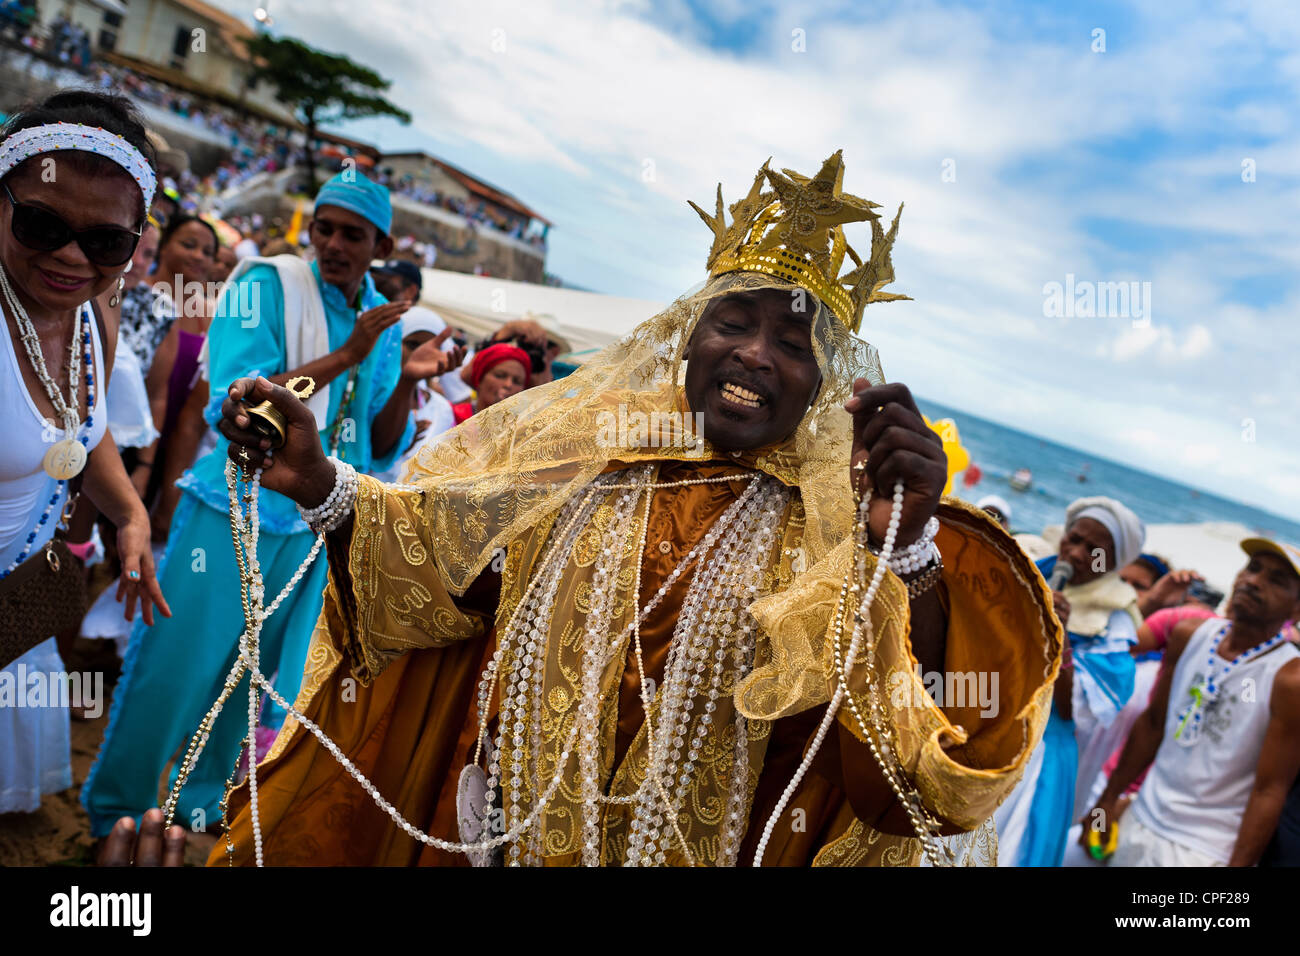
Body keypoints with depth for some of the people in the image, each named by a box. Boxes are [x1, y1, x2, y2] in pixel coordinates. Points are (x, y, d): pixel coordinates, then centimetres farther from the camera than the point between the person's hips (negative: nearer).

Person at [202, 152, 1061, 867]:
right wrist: (318, 484, -8)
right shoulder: (581, 459, -2)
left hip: (700, 849, -2)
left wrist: (909, 547, -42)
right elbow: (433, 568, 6)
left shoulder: (834, 522, -12)